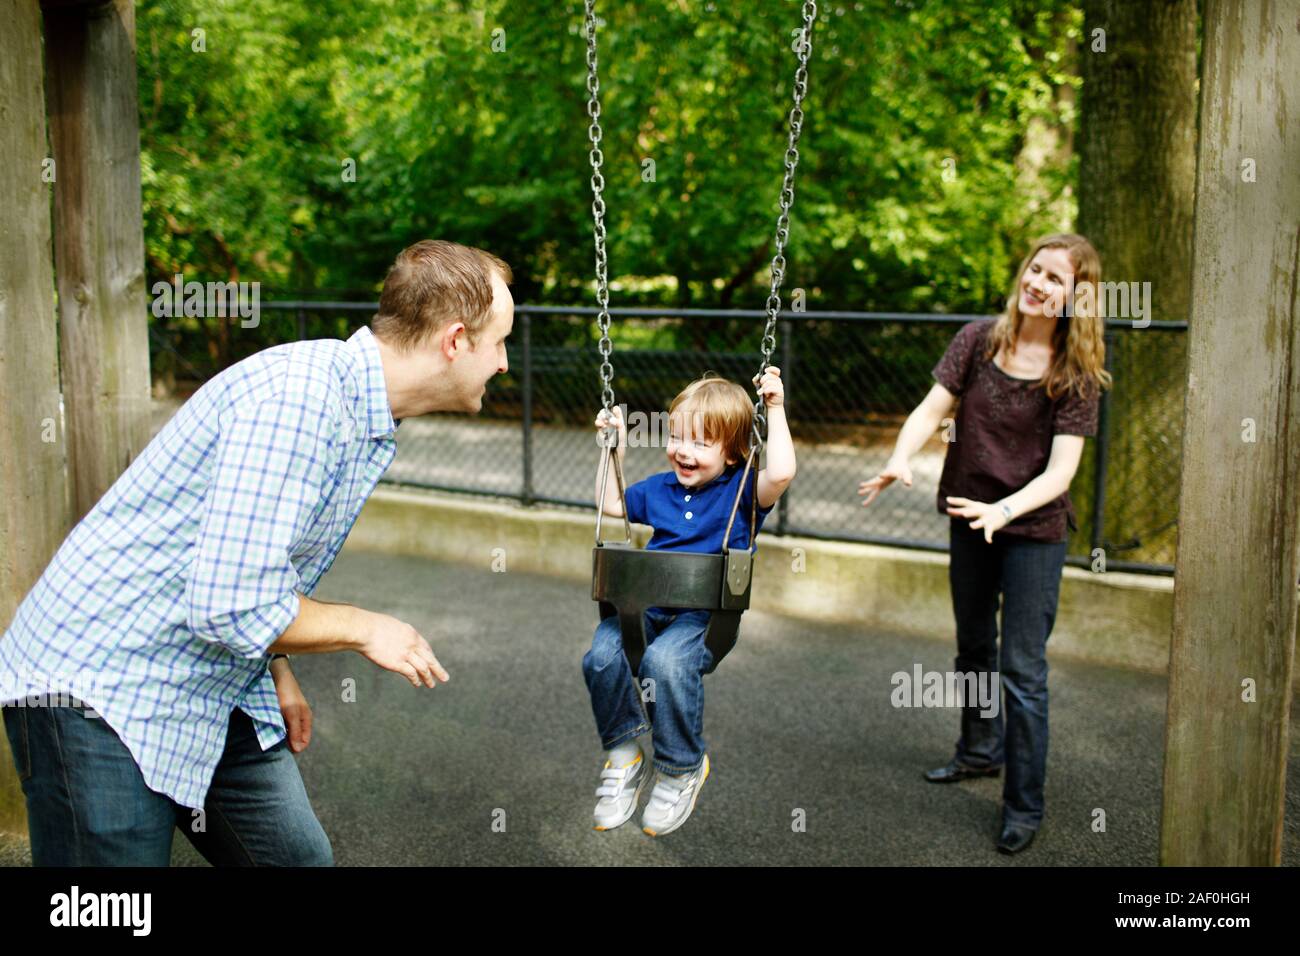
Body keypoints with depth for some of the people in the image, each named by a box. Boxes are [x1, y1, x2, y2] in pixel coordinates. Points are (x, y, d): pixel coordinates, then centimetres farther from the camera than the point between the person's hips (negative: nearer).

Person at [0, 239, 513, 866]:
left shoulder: (369, 423, 6)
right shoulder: (296, 397, -27)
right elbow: (233, 606, -30)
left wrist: (276, 670, 15)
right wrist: (362, 628, -15)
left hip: (215, 694, 9)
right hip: (99, 689, -9)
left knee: (300, 857, 10)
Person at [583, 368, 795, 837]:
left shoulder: (742, 490, 4)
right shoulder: (660, 488, 19)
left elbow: (781, 473, -16)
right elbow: (609, 502, 34)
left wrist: (775, 410, -11)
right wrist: (615, 447, 29)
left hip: (705, 615, -4)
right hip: (647, 606, 5)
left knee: (666, 660, -34)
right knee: (602, 656, -25)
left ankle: (681, 770, -9)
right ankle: (622, 755, -2)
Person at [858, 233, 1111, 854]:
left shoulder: (1077, 373, -14)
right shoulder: (978, 339, -5)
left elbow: (1060, 471, -20)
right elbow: (931, 410, -11)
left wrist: (1003, 510, -37)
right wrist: (900, 460, -30)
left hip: (1033, 530, -4)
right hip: (968, 521, 4)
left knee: (1023, 671, -2)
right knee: (974, 647, 22)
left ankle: (1024, 806, 13)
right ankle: (981, 751, 45)